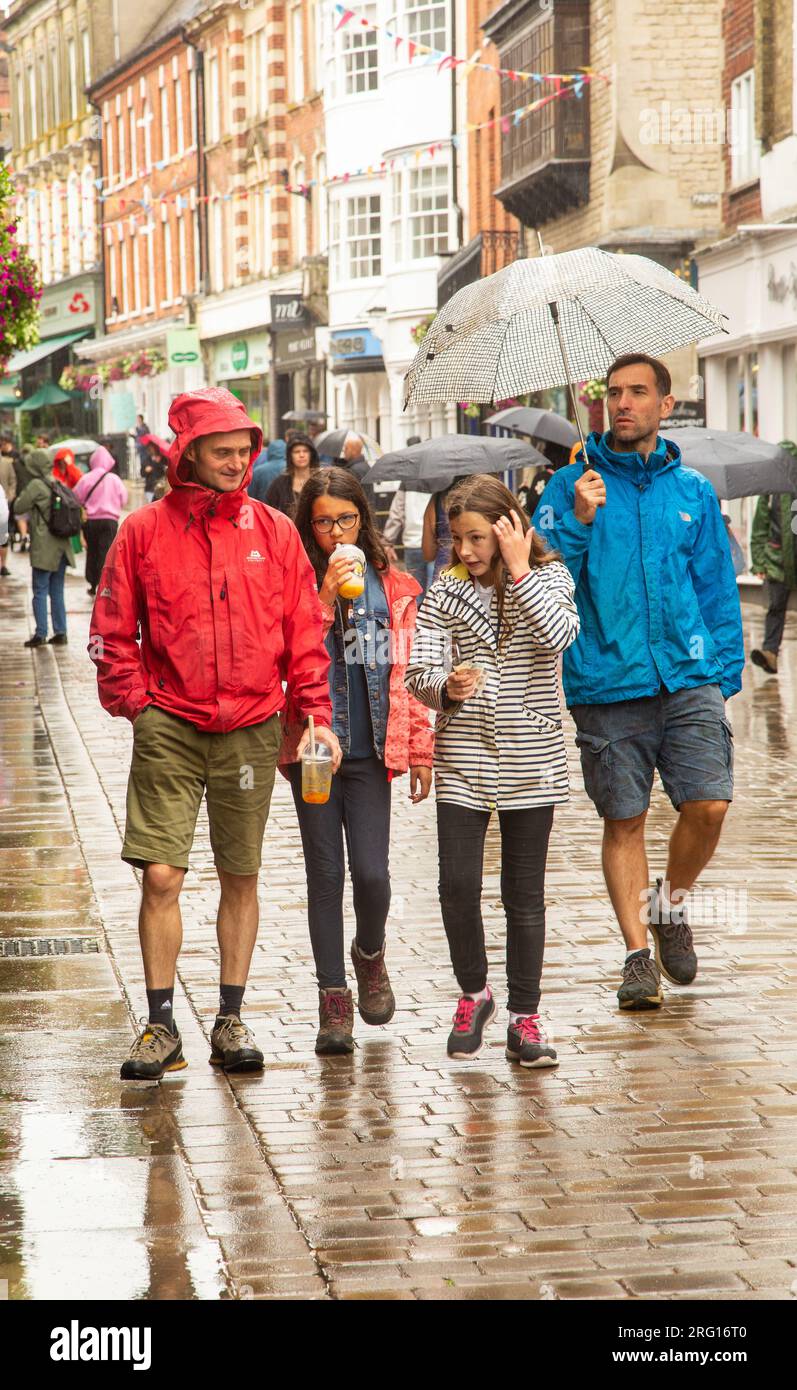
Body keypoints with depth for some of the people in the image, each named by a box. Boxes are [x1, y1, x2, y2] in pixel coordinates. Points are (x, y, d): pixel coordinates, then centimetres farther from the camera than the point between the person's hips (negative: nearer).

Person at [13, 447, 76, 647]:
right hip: (61, 546, 7)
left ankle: (40, 634, -3)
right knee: (57, 591, 12)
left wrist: (22, 494, 10)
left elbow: (19, 506, -6)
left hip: (44, 546, -7)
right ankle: (60, 632, 11)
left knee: (40, 591, -1)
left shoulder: (36, 486, -13)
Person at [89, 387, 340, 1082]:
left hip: (251, 729, 2)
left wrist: (316, 716, -1)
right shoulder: (144, 531, 1)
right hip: (169, 730, -1)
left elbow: (305, 634, 6)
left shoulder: (274, 531, 5)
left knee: (241, 876, 8)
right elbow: (112, 632, 5)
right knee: (161, 875, -6)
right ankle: (160, 1026, 5)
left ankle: (230, 1020, 19)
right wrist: (136, 703, -4)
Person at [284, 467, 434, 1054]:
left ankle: (370, 954, 25)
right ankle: (333, 998, 14)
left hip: (371, 749, 1)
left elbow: (409, 671, 9)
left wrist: (421, 750, 7)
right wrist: (325, 597, -20)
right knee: (326, 874, 4)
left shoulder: (393, 588, 7)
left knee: (372, 873, -7)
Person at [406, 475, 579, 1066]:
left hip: (530, 761, -1)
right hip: (463, 758, 1)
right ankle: (474, 993, 18)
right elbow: (419, 670, -1)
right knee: (458, 886, -6)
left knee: (525, 895, 4)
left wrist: (519, 571, -17)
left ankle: (524, 1017, 14)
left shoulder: (549, 579, 1)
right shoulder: (445, 591, 3)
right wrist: (446, 686, -22)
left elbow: (560, 633, -20)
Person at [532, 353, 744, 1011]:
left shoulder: (692, 490, 11)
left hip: (688, 679, 1)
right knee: (624, 820, 2)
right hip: (607, 683, -1)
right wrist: (579, 522, -15)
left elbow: (718, 586, 15)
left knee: (708, 804, -10)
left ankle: (670, 905, 17)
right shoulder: (574, 485, 5)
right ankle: (638, 953, 12)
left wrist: (726, 668, 7)